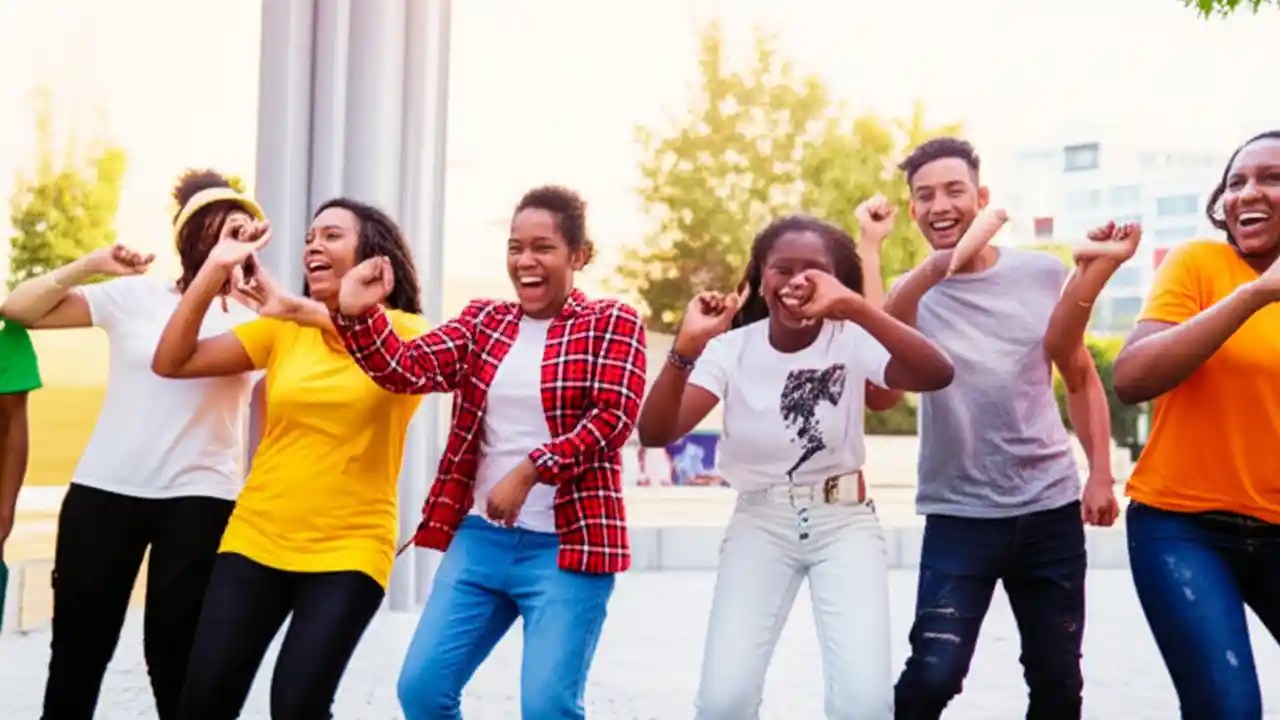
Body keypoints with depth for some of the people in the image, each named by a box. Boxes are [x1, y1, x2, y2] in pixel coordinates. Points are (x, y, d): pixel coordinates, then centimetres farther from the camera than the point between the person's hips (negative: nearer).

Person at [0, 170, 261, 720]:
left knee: (174, 653, 5)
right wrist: (93, 264, -9)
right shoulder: (134, 295, 1)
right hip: (105, 489, 1)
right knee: (78, 647, 10)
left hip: (200, 498, -1)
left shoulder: (254, 315, 2)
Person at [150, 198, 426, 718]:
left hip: (347, 551, -3)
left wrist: (302, 309, -34)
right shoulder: (281, 329, 7)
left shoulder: (407, 332, -1)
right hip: (256, 539, 4)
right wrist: (216, 268, -6)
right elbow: (172, 362, 2)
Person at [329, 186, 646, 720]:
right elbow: (406, 370, 0)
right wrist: (358, 315, -18)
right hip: (479, 537, 5)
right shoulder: (481, 322, 11)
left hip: (566, 546, -5)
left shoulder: (612, 324, -2)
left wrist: (529, 470, -21)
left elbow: (613, 418, -13)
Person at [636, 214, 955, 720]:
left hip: (844, 521, -1)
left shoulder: (851, 341, -11)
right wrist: (685, 348, -33)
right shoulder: (731, 350, -8)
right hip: (760, 523, 1)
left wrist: (853, 307, -40)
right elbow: (655, 433, -18)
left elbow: (938, 374, -29)